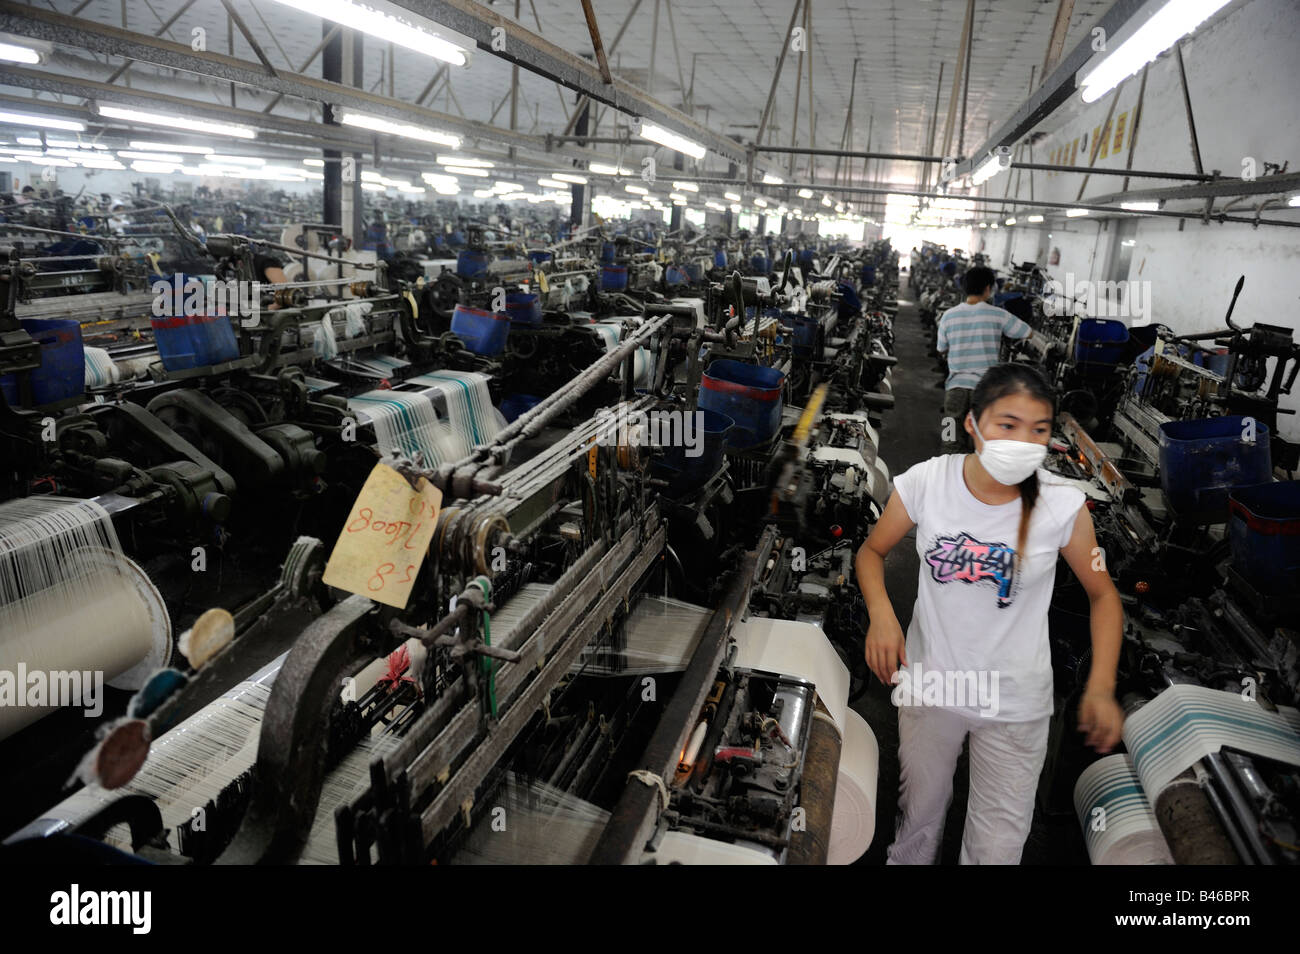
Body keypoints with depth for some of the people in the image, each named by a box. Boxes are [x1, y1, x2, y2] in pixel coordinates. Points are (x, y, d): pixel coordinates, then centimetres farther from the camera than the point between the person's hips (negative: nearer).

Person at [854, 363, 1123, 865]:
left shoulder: (1062, 505, -16)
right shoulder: (926, 481, -15)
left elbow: (1103, 594, -3)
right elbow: (872, 551, -1)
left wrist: (1101, 687, -16)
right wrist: (881, 613, -20)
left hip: (1015, 705, -1)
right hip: (930, 685, 1)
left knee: (997, 844, 14)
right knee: (919, 810, 23)